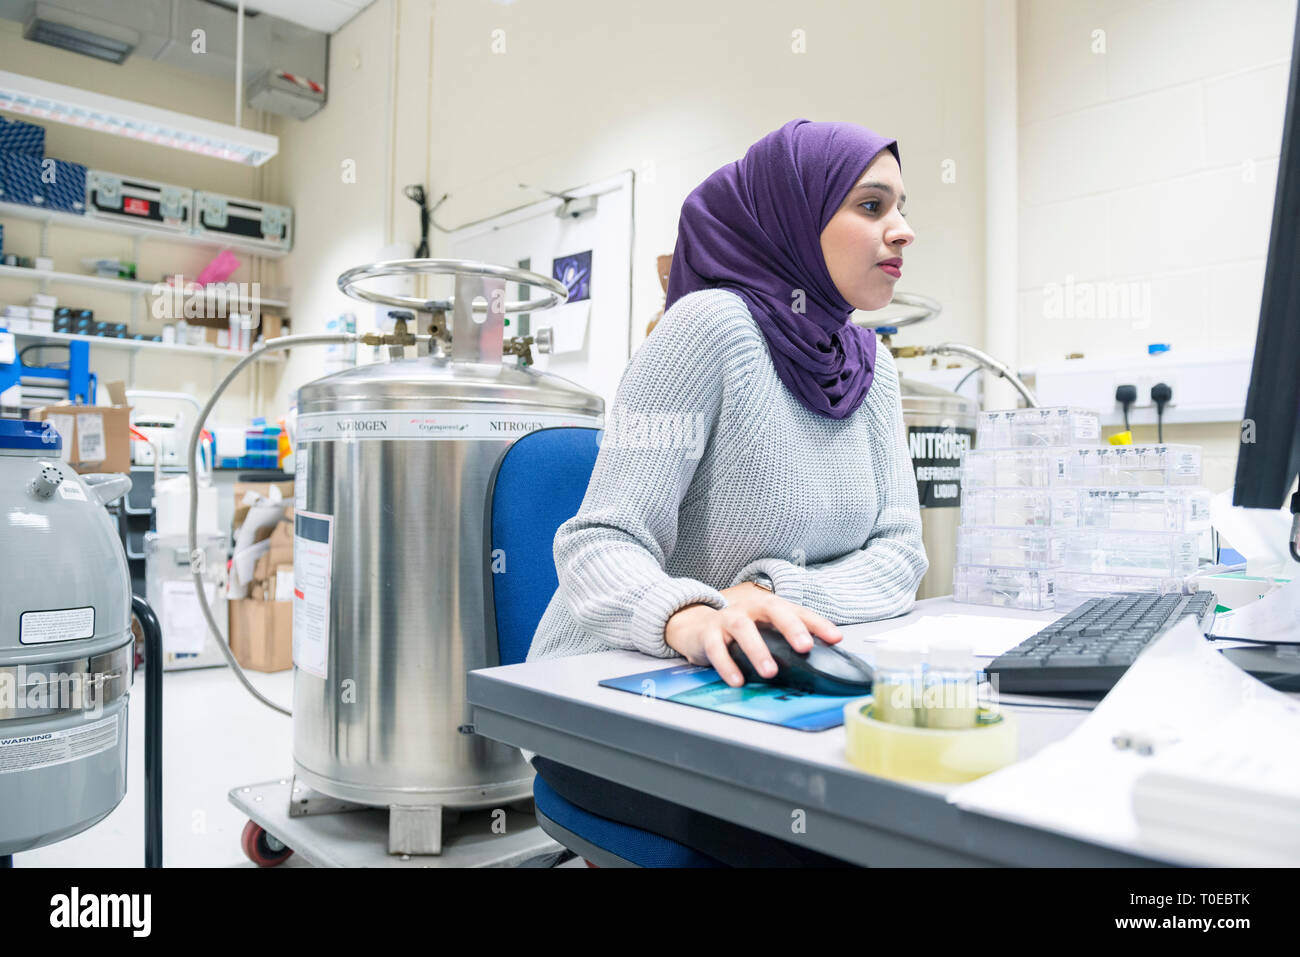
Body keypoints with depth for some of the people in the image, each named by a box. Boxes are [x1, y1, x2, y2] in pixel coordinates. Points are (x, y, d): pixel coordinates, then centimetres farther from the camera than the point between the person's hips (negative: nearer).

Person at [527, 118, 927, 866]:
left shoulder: (872, 367, 7)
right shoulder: (713, 325, -15)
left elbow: (899, 550, 0)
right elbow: (601, 543, -19)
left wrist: (777, 597, -19)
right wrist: (690, 616, -41)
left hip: (753, 694, 6)